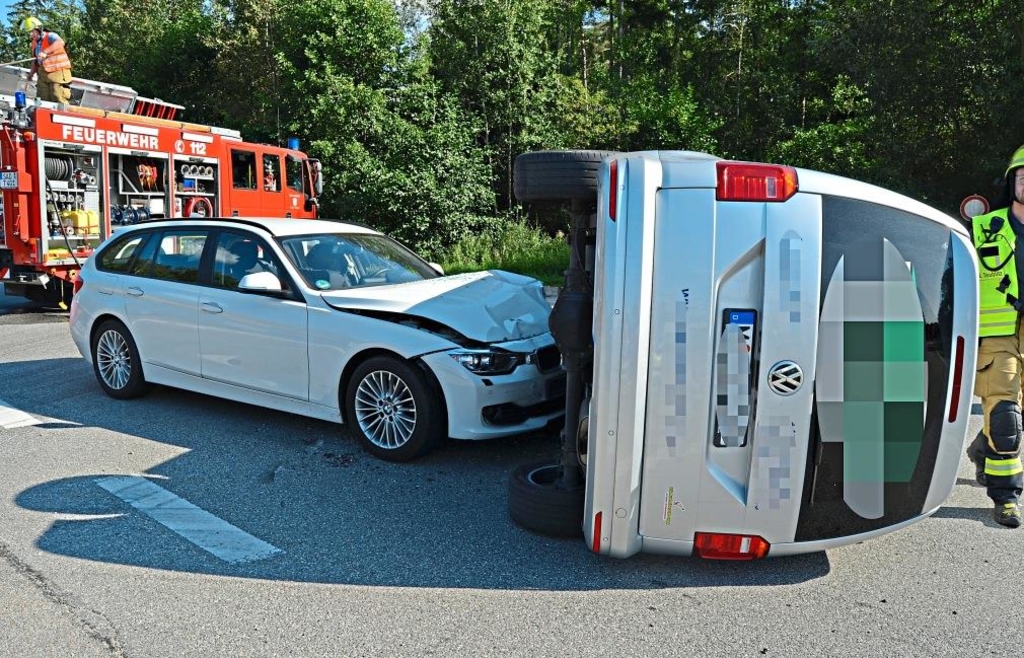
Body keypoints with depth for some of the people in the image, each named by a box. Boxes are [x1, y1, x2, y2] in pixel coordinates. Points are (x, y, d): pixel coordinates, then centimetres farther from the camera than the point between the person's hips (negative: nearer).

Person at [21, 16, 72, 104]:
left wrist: (45, 52, -43)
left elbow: (60, 43, -34)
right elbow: (35, 59, 25)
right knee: (42, 100, 5)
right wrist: (32, 72, 15)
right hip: (43, 73, 8)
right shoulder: (35, 42, 16)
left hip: (57, 72, -8)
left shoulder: (50, 36, -10)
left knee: (58, 100, -12)